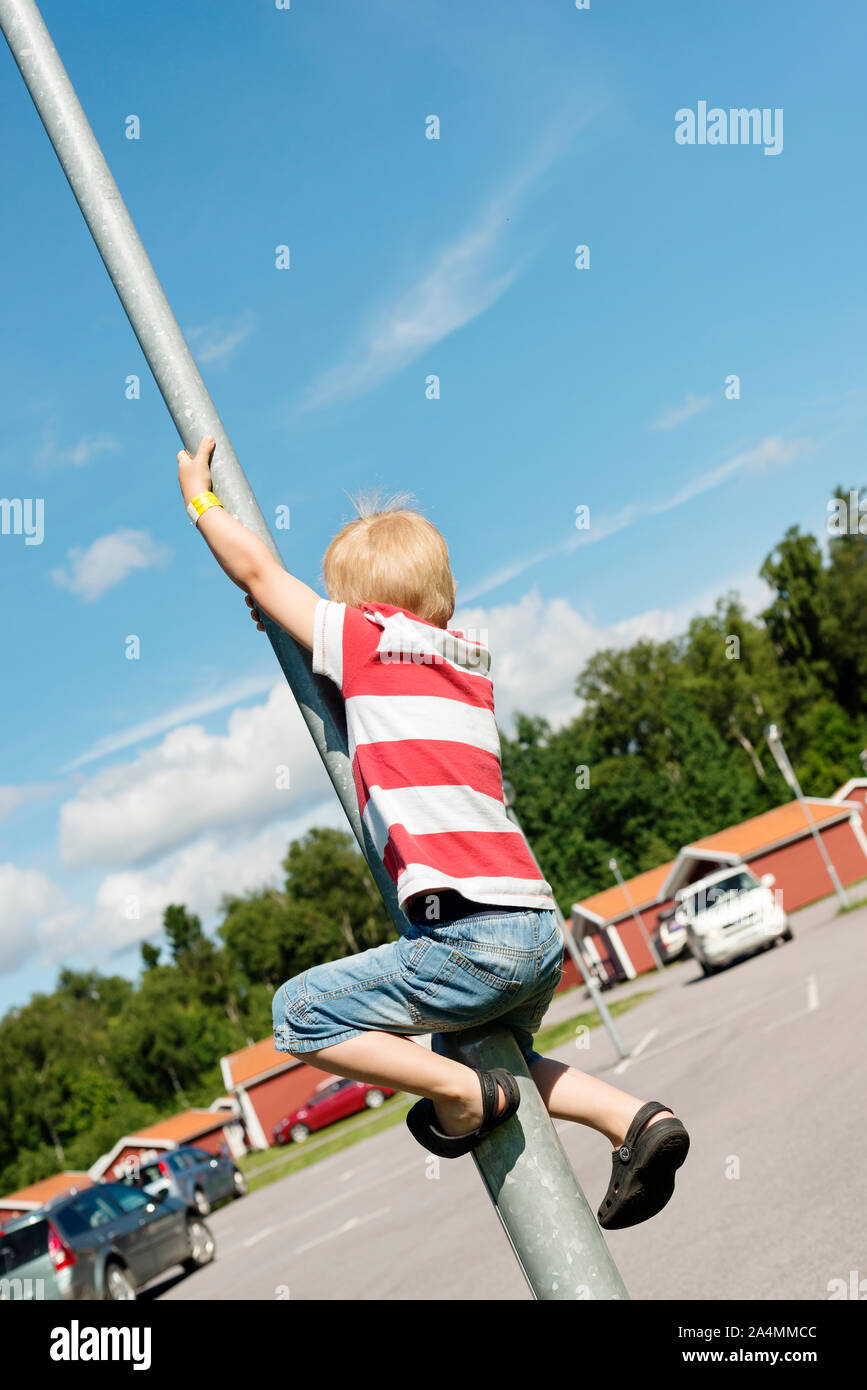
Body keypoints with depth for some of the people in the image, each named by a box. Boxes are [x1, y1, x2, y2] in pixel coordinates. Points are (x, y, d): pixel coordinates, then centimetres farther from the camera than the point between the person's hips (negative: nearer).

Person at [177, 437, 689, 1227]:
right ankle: (636, 1120, 13)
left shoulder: (366, 640, 2)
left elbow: (256, 569, 13)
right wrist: (299, 628, 36)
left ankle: (464, 1095, -4)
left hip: (472, 932, -8)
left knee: (300, 1016, 2)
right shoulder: (471, 663, 21)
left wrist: (198, 495, 28)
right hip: (541, 926, 8)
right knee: (499, 1058, 31)